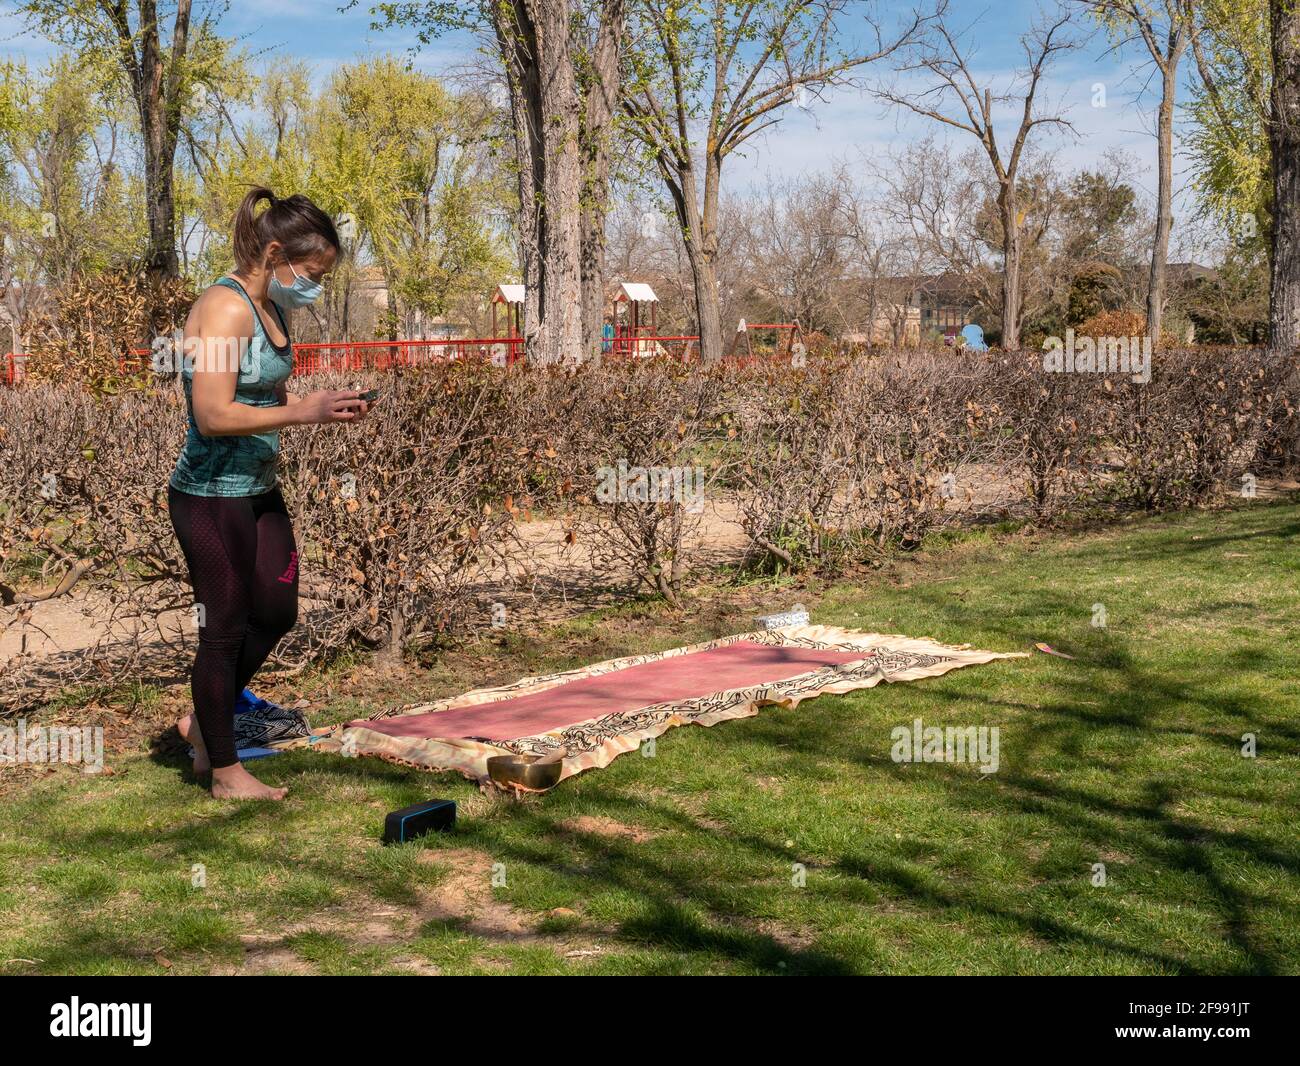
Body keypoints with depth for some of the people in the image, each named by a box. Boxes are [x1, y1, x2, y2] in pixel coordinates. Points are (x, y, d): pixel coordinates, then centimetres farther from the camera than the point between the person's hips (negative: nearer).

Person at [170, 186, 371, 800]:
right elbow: (214, 416, -27)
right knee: (225, 629, 3)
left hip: (258, 490, 9)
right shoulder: (225, 308, -20)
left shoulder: (271, 310, 9)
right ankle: (225, 772, 18)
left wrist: (326, 407, 2)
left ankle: (205, 719, 37)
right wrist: (302, 412, -24)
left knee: (276, 613, 17)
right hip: (212, 497, -9)